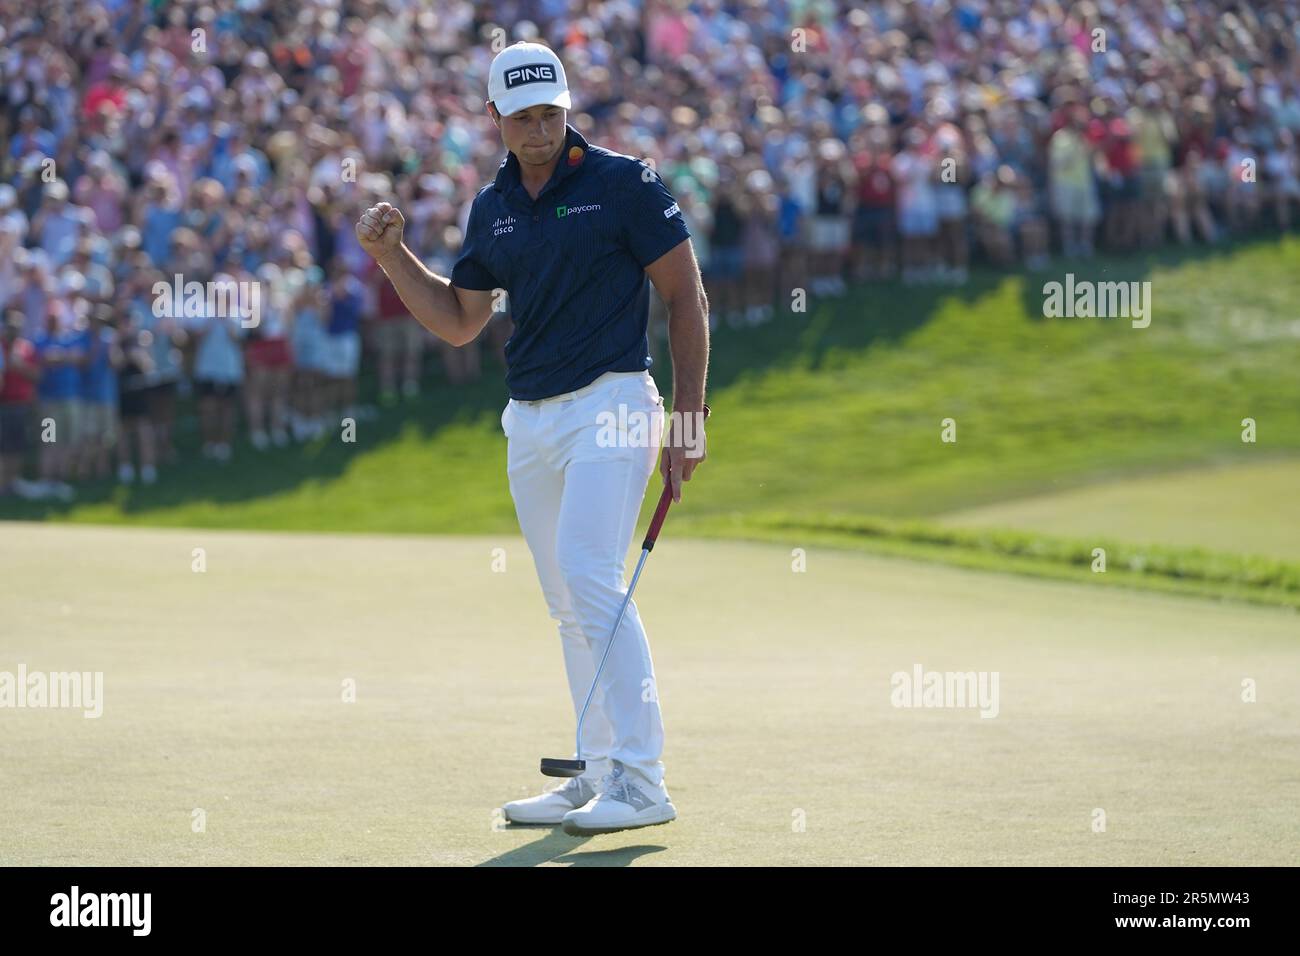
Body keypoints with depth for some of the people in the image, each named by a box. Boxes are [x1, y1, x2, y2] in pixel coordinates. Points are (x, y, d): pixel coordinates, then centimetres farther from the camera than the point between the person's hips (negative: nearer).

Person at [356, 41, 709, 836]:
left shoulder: (623, 183, -5)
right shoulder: (493, 208, 12)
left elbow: (687, 298, -4)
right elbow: (458, 323, 19)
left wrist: (688, 421, -9)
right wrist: (391, 254, 6)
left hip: (610, 403, -7)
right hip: (529, 420, 7)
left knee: (591, 577, -18)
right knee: (569, 605, 8)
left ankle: (643, 782, -20)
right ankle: (601, 773, 15)